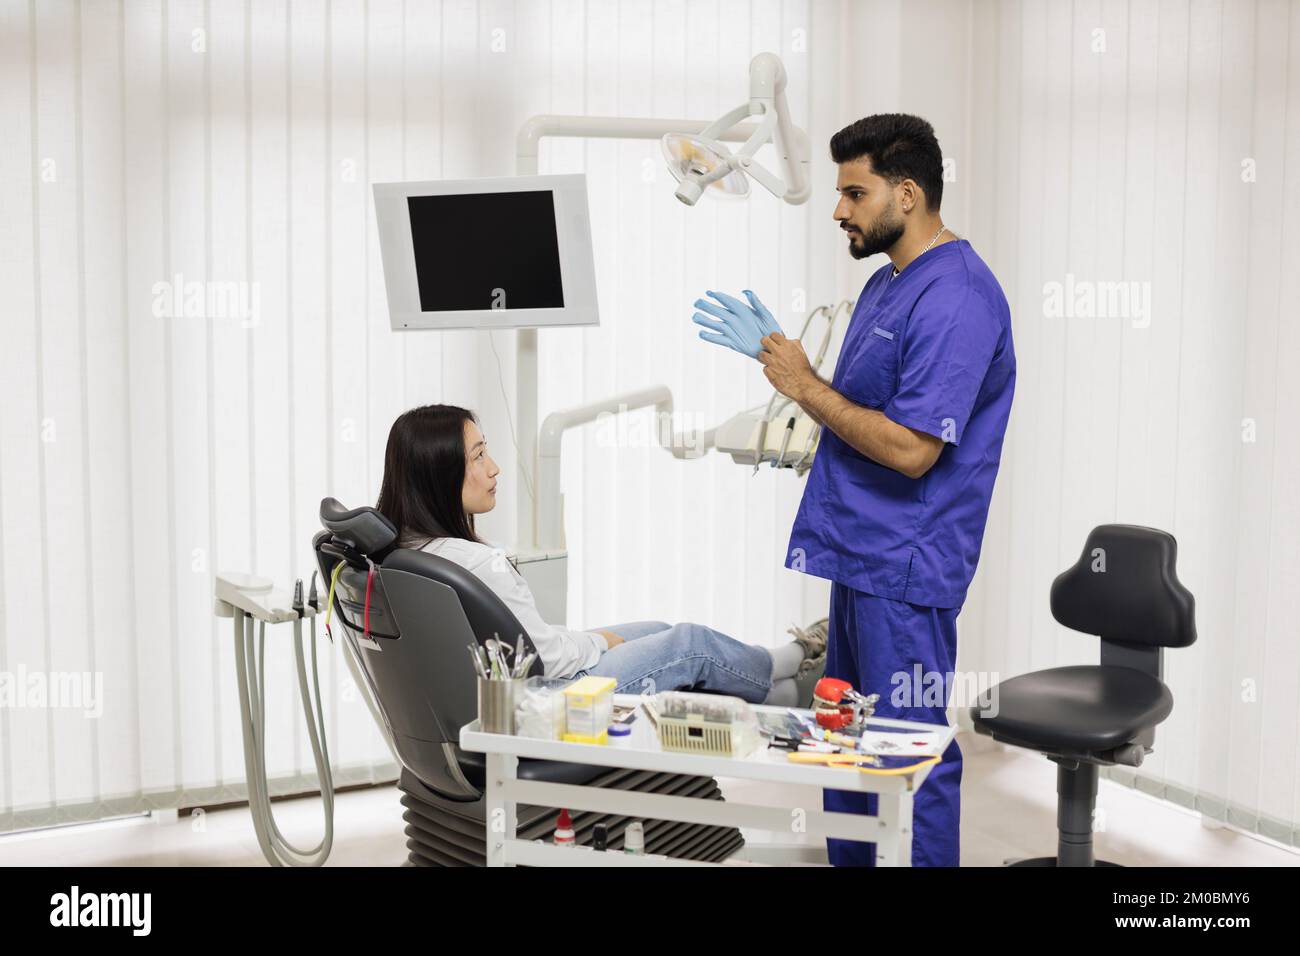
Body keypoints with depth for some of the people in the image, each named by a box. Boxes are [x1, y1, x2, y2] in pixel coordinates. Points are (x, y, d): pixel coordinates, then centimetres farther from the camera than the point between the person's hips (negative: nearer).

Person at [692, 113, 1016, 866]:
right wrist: (776, 353, 5)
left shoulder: (956, 297, -19)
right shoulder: (889, 282, 14)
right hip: (861, 551, 10)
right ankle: (847, 861, 32)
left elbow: (910, 448, -25)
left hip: (906, 568, -10)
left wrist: (805, 386, -15)